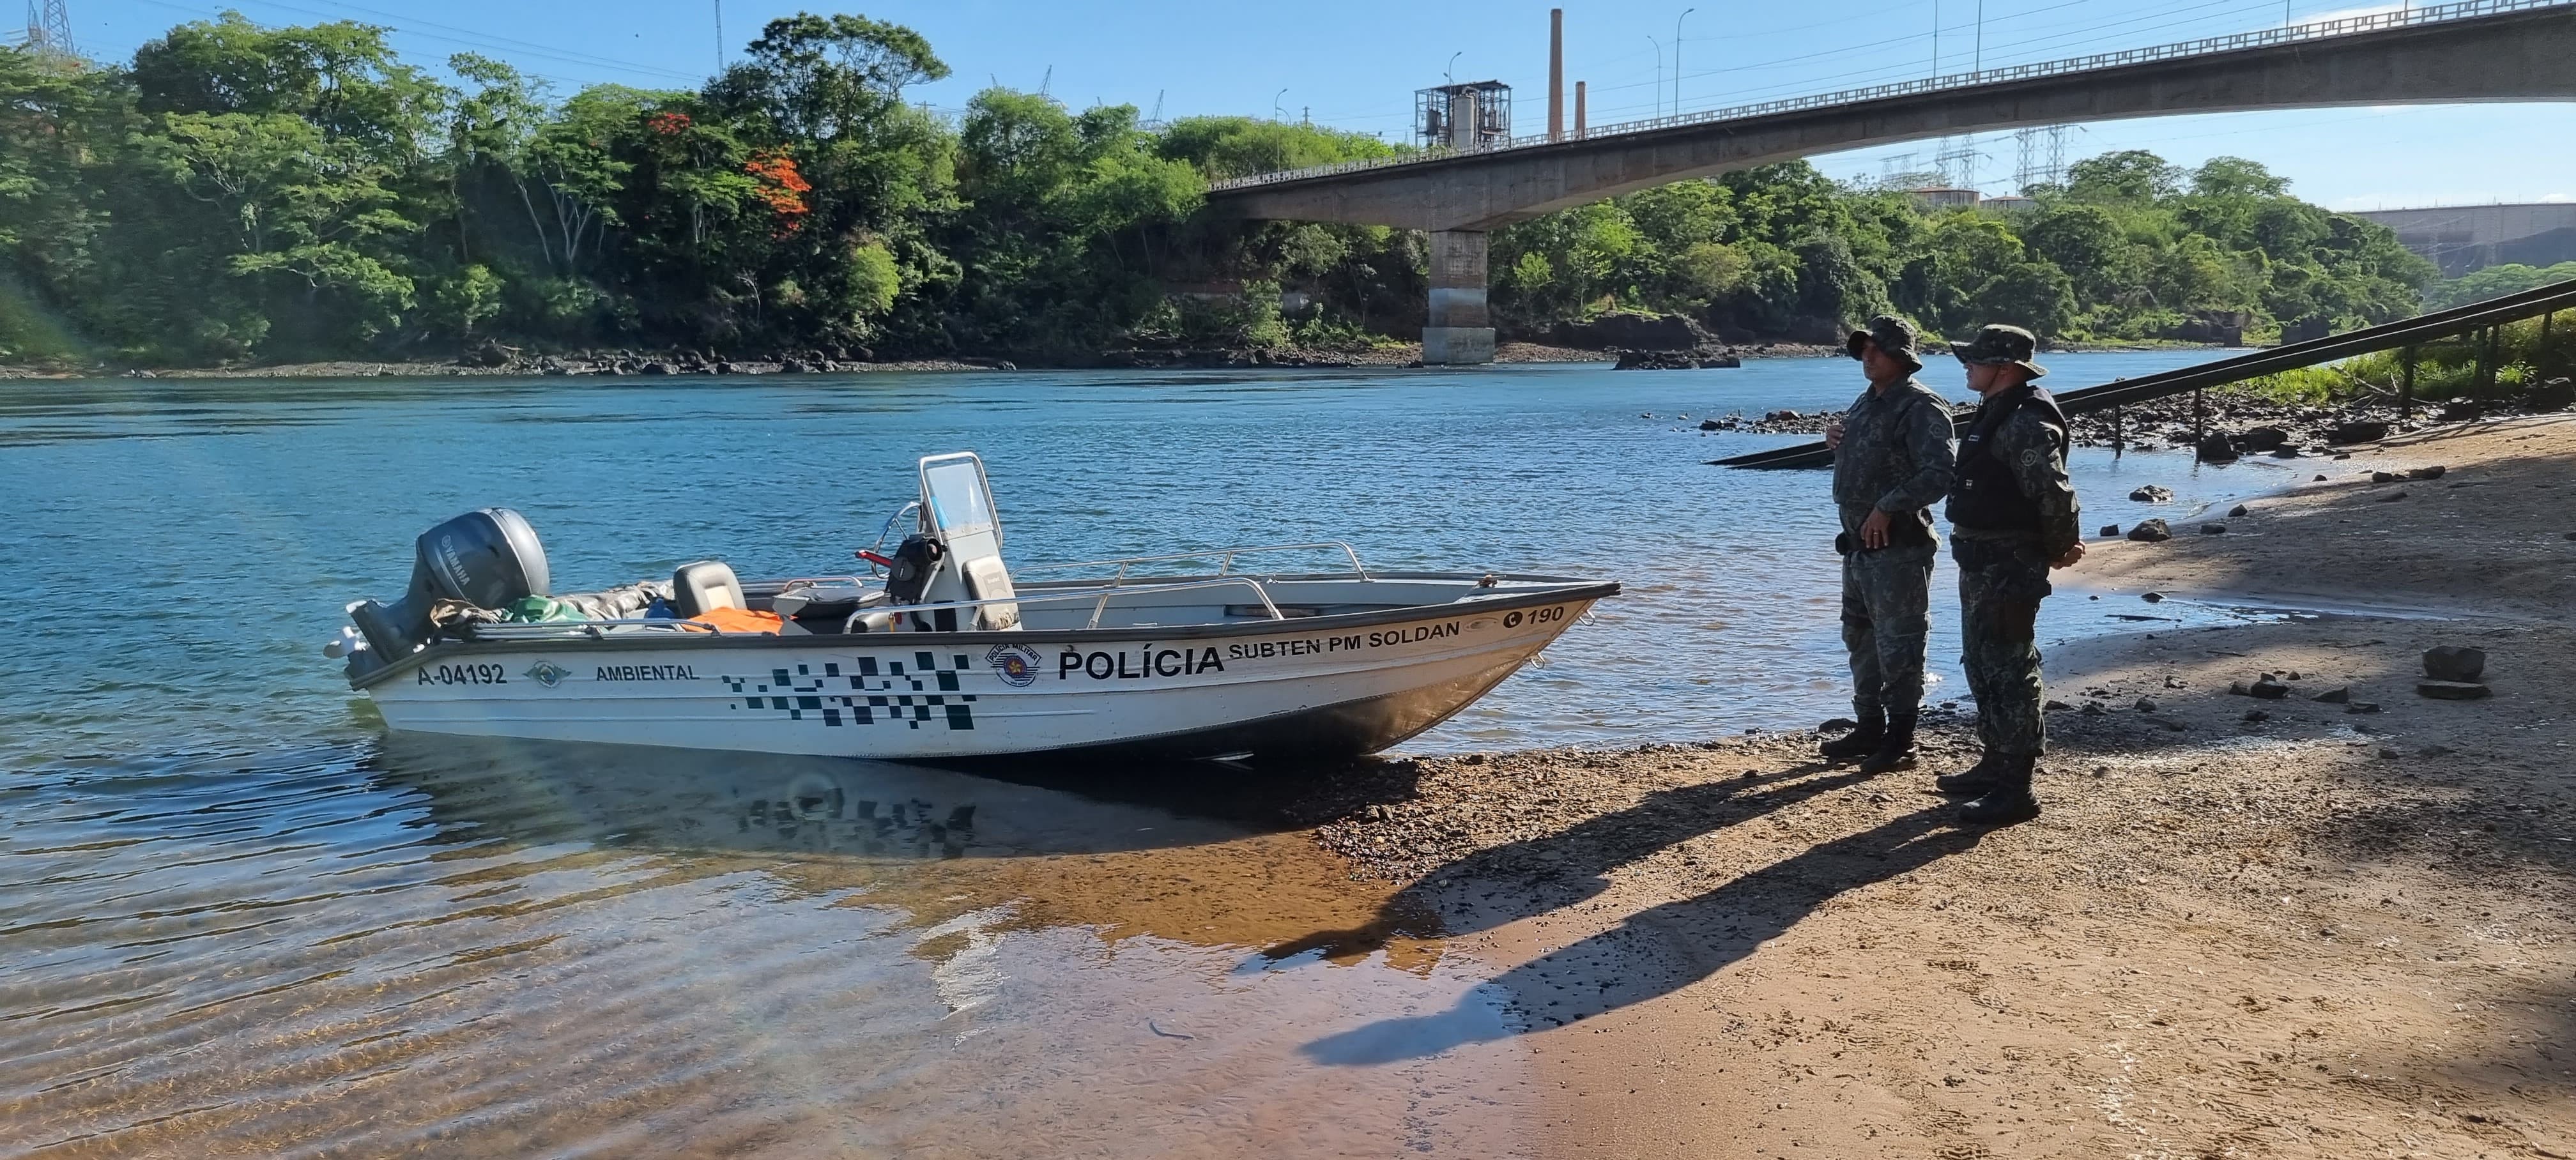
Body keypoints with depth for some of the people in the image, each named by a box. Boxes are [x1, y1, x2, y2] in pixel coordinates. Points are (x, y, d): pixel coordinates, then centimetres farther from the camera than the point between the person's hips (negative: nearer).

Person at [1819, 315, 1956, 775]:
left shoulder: (1920, 407, -13)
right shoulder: (1866, 402, 16)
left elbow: (1938, 476, -23)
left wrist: (1887, 509, -24)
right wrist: (1835, 439, 9)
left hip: (1898, 545, -10)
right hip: (1859, 543, 10)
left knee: (1897, 644, -4)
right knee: (1860, 636, 18)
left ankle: (1900, 741, 5)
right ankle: (1869, 727, 30)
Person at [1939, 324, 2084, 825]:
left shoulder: (2024, 422, -20)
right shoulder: (1995, 414, 14)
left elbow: (2055, 494, -27)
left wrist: (2061, 549, -11)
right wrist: (2057, 546, 15)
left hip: (2009, 567, -11)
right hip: (1984, 562, 11)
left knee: (2009, 671, -7)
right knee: (1982, 665, 18)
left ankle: (2016, 789, -1)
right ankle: (1996, 765, 31)